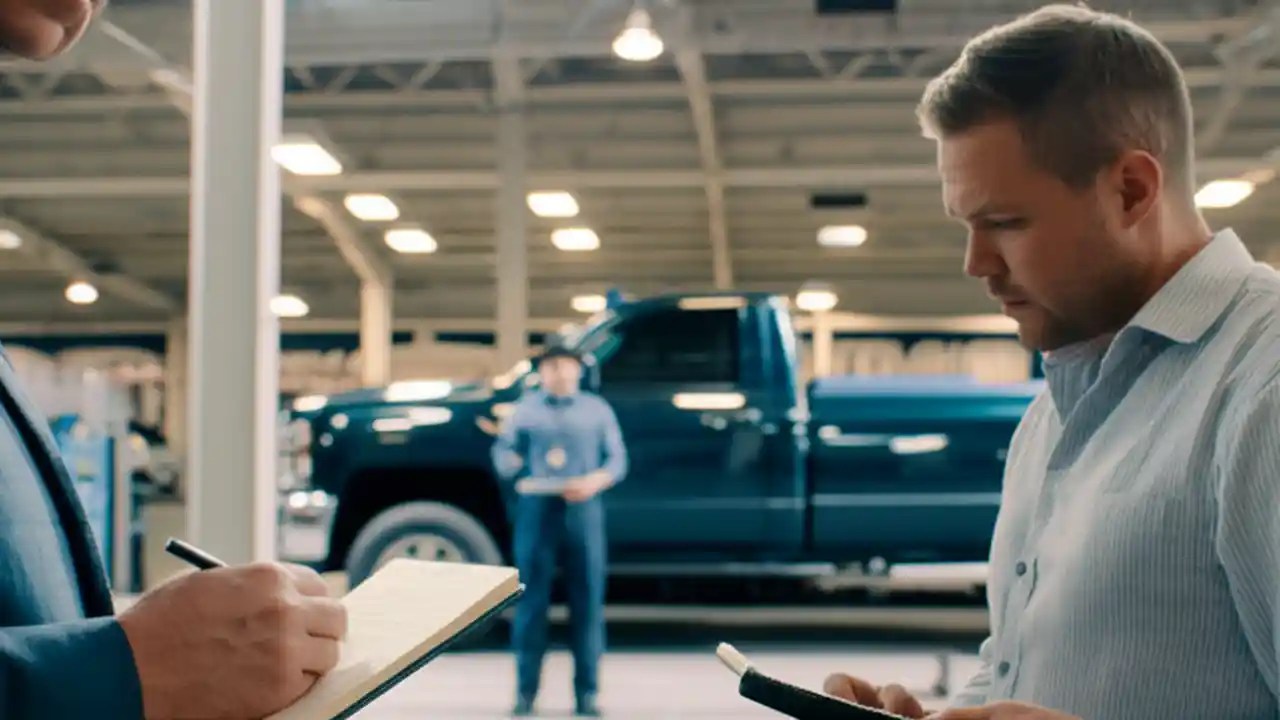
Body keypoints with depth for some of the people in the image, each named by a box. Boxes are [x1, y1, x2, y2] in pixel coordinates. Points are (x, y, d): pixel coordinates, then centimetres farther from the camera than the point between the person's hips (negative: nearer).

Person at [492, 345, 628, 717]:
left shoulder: (597, 409, 13)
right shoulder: (525, 409, 15)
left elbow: (617, 458, 8)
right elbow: (503, 450, 10)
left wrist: (595, 481, -11)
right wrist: (518, 469, -12)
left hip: (583, 509, 0)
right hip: (536, 509, 0)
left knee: (587, 600, -1)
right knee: (531, 600, -1)